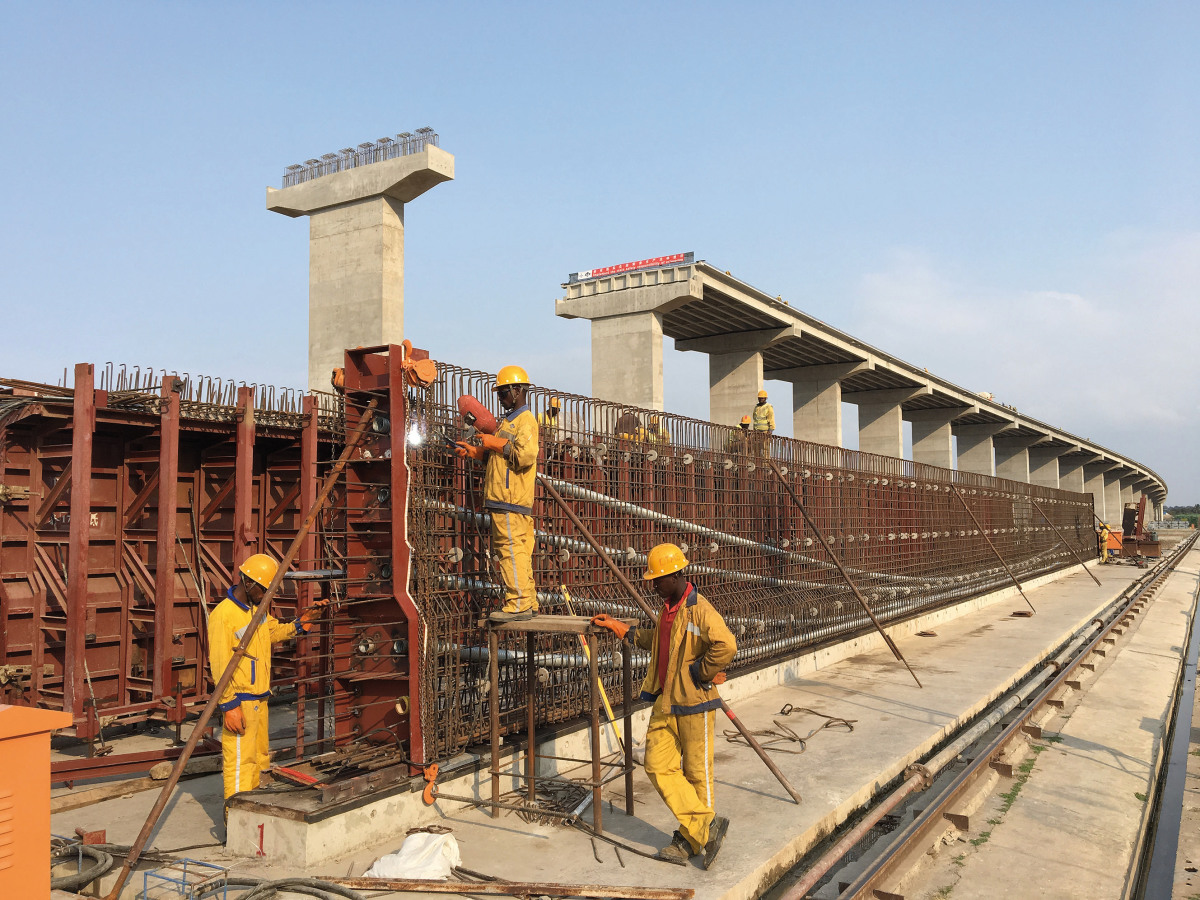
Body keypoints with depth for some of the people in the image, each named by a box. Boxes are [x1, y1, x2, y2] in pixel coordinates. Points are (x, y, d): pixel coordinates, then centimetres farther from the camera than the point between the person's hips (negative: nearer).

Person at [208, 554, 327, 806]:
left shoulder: (257, 608, 9)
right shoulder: (223, 615, -18)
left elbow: (274, 632, 23)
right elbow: (219, 665, -20)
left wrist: (301, 622, 5)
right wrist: (230, 706, -22)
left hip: (259, 698, 9)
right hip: (240, 701, -9)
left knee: (258, 757, 17)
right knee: (240, 760, -4)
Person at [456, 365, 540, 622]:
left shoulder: (525, 420, -7)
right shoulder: (509, 421, 25)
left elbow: (525, 456, -21)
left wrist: (496, 443, -13)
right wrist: (473, 451, 19)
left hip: (512, 501, -10)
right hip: (503, 497, 10)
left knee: (512, 549, -11)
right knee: (519, 551, 10)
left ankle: (517, 604, -10)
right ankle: (528, 603, 14)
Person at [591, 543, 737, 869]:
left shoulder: (699, 610, -19)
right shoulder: (668, 609, 11)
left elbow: (726, 646, -34)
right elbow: (656, 640, 30)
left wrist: (699, 674, -21)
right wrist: (618, 627, 27)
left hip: (694, 704, -9)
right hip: (665, 702, 9)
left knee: (696, 772, 5)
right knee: (659, 766, 2)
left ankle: (692, 838, 21)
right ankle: (706, 826, 7)